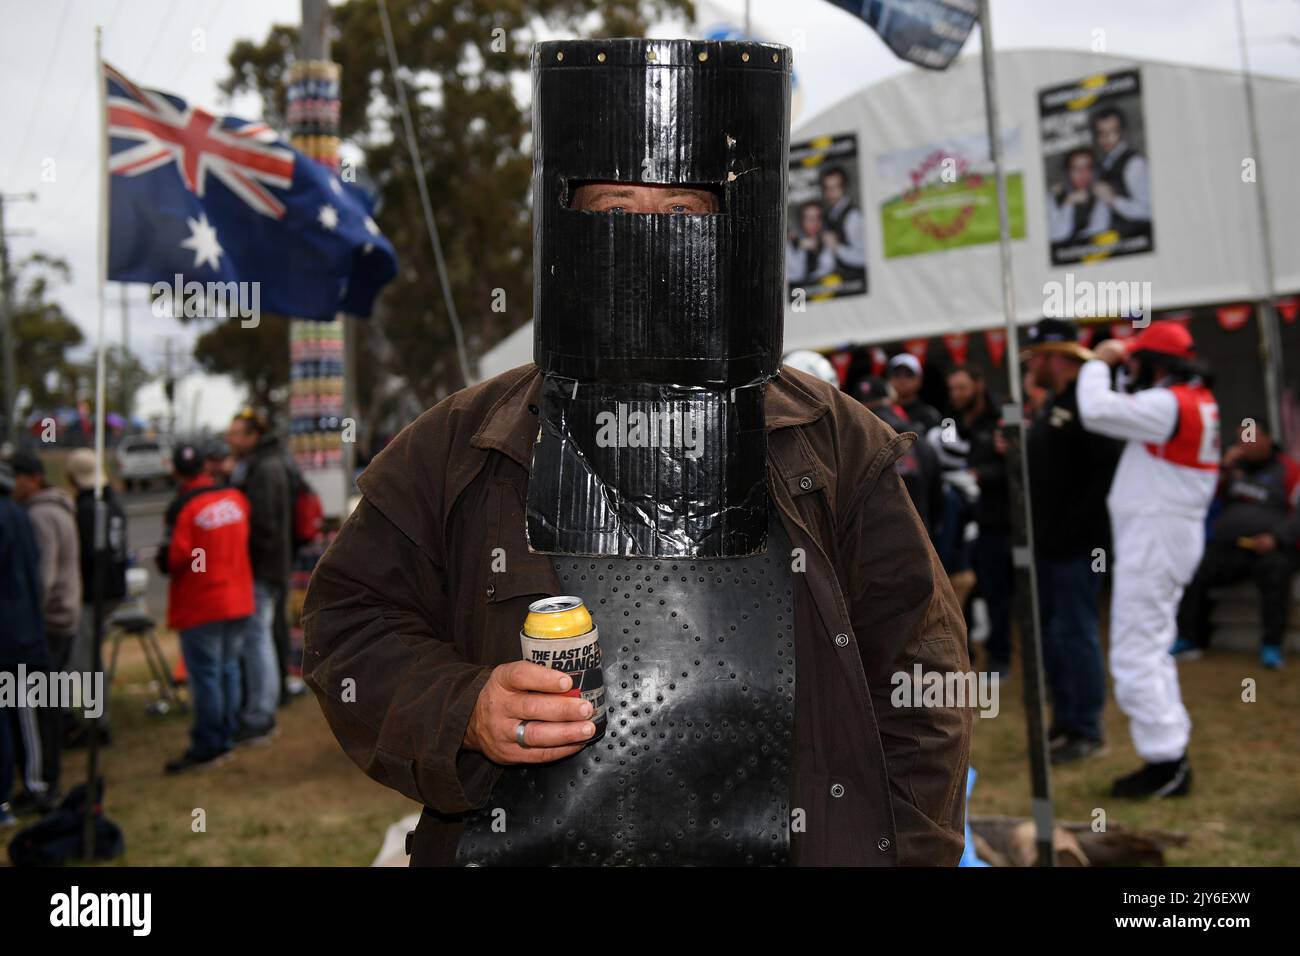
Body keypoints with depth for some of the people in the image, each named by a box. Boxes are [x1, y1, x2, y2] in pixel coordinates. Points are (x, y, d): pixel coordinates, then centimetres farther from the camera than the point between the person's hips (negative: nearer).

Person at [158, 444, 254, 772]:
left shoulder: (182, 508, -16)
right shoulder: (236, 498, 2)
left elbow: (173, 558, -17)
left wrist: (164, 553, 3)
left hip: (201, 606, -6)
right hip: (238, 600, 6)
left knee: (204, 674, -1)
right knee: (229, 668, 15)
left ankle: (208, 747, 3)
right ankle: (227, 736, 22)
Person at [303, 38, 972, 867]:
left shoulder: (839, 447, 1)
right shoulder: (452, 450, 0)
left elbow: (920, 680, 2)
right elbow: (350, 628, 3)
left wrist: (905, 855, -5)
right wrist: (462, 714, -15)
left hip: (791, 842, 0)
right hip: (519, 844, 1)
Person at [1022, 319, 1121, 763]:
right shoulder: (1050, 406, 16)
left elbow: (1108, 472, -22)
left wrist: (1075, 527, -22)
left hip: (1075, 545, -10)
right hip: (1046, 544, 10)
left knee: (1075, 633, -4)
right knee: (1047, 631, 14)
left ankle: (1087, 730, 5)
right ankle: (1065, 720, 25)